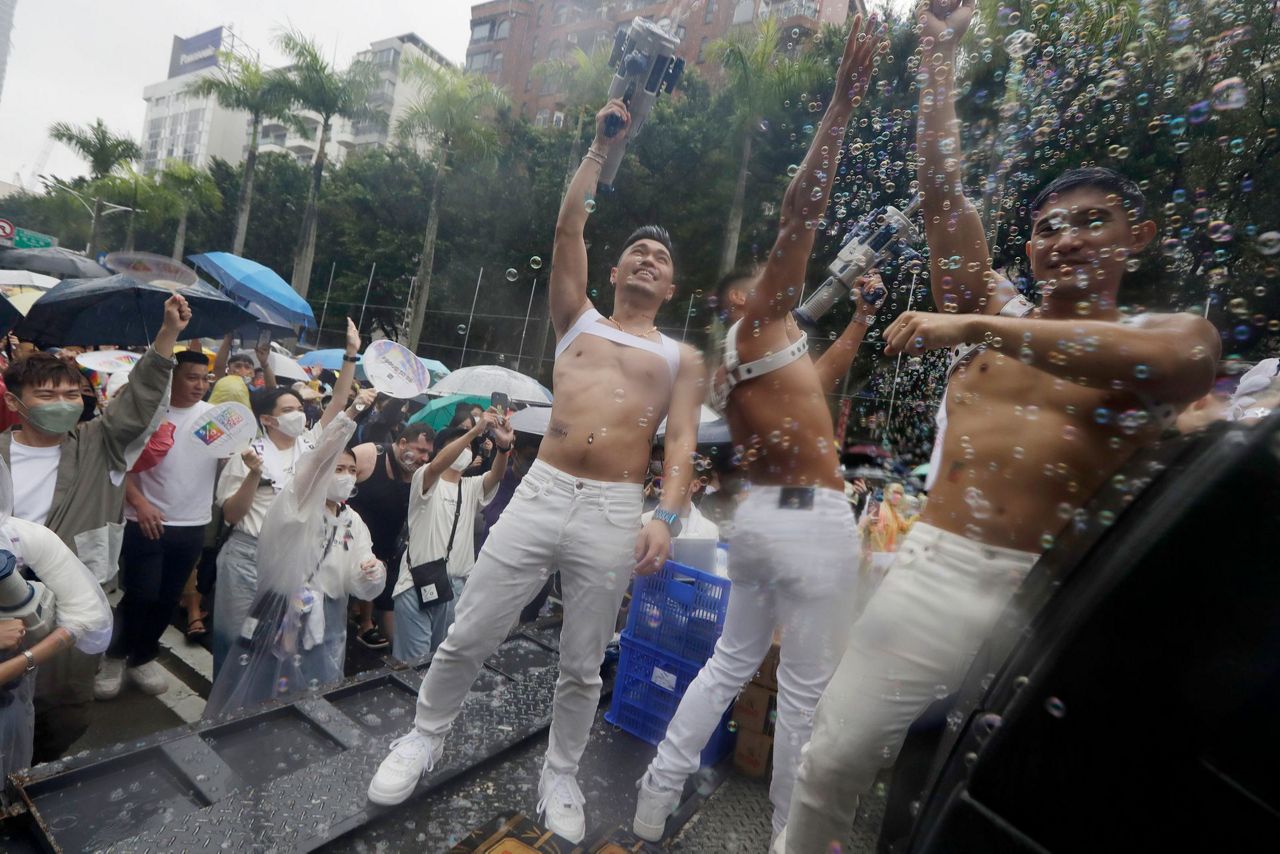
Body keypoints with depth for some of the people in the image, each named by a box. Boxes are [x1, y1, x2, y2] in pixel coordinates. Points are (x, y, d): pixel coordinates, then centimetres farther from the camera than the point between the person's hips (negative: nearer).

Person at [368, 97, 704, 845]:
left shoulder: (683, 359, 11)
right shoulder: (578, 321, 15)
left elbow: (683, 442, 0)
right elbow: (568, 228, 9)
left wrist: (666, 516, -15)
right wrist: (603, 146, 12)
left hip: (615, 515, 0)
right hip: (540, 496, 1)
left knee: (583, 668, 11)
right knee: (468, 638, 8)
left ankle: (560, 777, 36)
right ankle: (424, 738, 36)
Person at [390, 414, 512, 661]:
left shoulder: (472, 487, 12)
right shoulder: (425, 479, -1)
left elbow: (497, 475, -9)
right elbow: (437, 465, -25)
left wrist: (504, 446, -31)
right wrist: (476, 430, -35)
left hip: (457, 586, 4)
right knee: (412, 660, 0)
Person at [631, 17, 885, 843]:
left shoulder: (728, 367, 17)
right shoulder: (758, 323, -6)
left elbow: (813, 386, 29)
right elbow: (800, 216, -17)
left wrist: (863, 315, 30)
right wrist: (845, 100, -14)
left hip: (763, 516, 9)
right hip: (812, 521, -9)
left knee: (732, 663, 20)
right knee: (807, 688, 6)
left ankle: (657, 799, 29)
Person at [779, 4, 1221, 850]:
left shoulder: (1177, 333, 6)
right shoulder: (994, 308, 12)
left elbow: (1152, 359, -20)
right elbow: (942, 191, 9)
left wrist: (971, 326, -23)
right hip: (941, 568, 2)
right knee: (834, 760, 2)